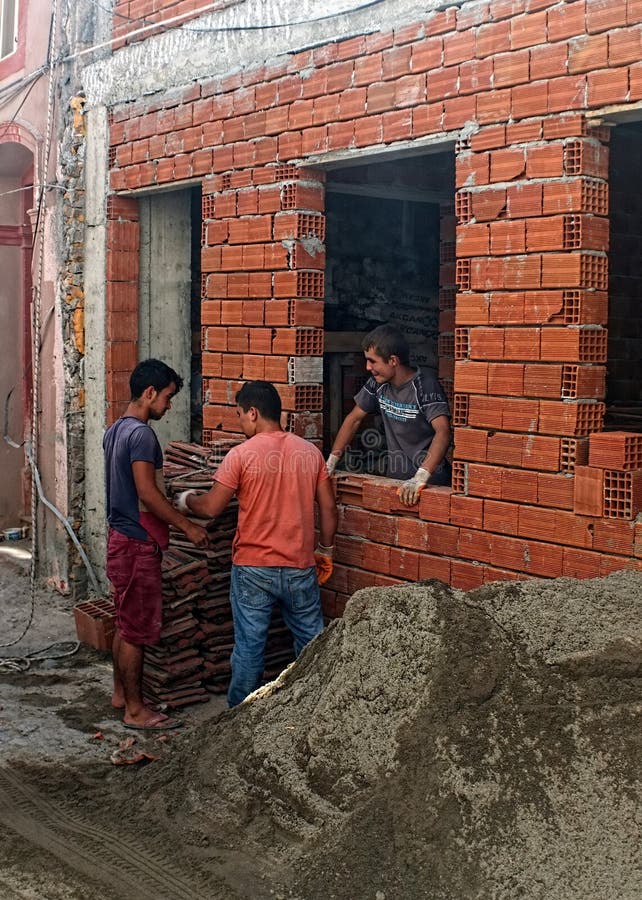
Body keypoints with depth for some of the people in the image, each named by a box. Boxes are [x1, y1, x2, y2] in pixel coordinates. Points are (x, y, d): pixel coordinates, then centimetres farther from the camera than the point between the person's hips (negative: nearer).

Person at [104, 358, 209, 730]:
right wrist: (187, 526, -17)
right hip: (138, 544, -10)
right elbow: (147, 492, -24)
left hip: (121, 536, 10)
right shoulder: (142, 434, -19)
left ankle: (121, 693, 29)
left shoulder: (116, 430, 12)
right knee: (139, 629, -2)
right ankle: (136, 710, 5)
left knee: (126, 624, 19)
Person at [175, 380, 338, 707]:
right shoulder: (310, 452, 1)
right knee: (312, 642, 14)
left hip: (253, 567, -3)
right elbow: (328, 508, 4)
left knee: (249, 646, 6)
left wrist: (187, 500, 13)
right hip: (300, 568, 3)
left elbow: (212, 507, -8)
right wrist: (325, 551, 17)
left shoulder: (242, 454, -11)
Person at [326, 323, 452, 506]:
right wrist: (331, 461, 8)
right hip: (396, 477, 5)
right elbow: (354, 419, 15)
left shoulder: (425, 387, -15)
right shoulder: (378, 384, 5)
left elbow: (443, 432, -27)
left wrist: (420, 477, -37)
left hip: (431, 480, -5)